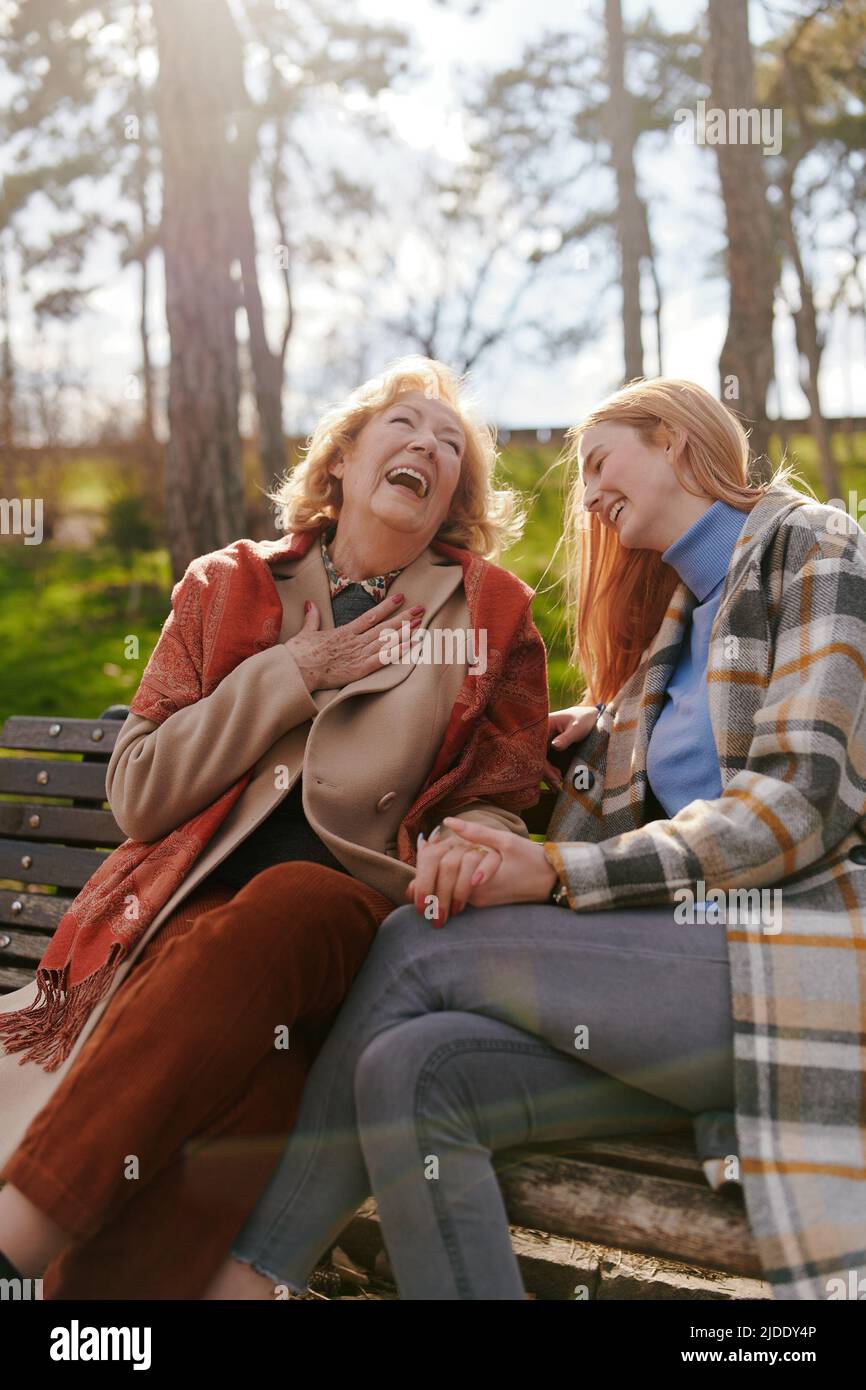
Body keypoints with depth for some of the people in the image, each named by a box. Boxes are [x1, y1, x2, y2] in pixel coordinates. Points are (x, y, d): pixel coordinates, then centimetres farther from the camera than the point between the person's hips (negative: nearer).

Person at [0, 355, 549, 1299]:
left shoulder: (492, 618, 16)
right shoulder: (230, 587, 16)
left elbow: (491, 804, 14)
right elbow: (137, 795, 9)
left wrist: (468, 849, -12)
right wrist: (297, 674, 0)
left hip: (351, 922, 0)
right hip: (189, 918, 1)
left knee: (295, 902, -37)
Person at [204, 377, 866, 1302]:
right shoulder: (678, 624, 28)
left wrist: (559, 872, -16)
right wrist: (603, 731, 0)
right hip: (701, 959, 6)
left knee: (416, 949, -17)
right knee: (412, 1070, -20)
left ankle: (247, 1275, -6)